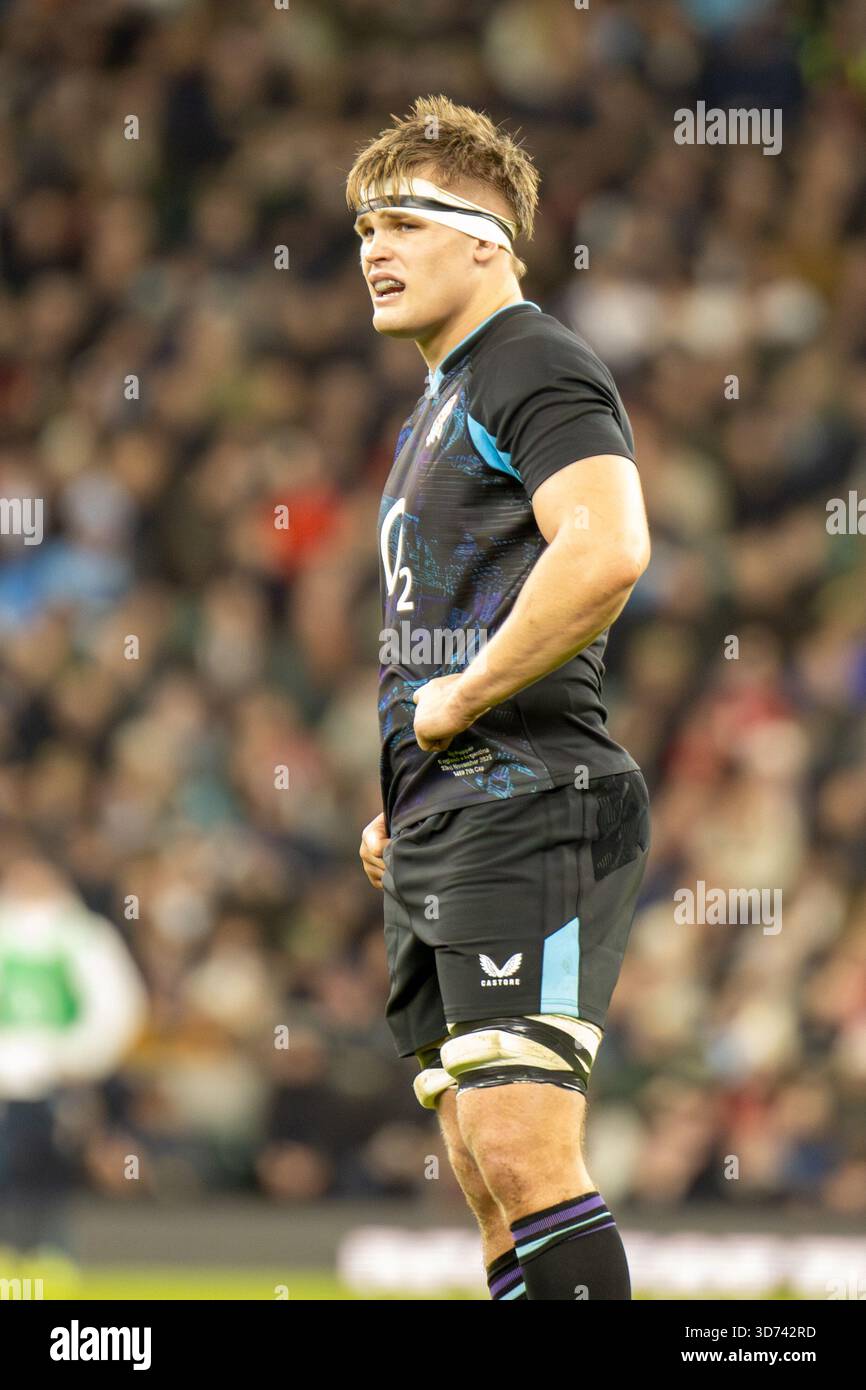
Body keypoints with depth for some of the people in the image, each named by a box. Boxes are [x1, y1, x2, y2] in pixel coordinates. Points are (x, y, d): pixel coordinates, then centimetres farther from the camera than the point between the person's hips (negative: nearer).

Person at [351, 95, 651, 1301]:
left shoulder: (538, 368, -8)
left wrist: (461, 700, -17)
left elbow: (608, 551, -25)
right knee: (485, 1178, 8)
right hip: (437, 831, 10)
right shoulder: (440, 405, 23)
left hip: (529, 813, -10)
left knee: (521, 1154, -17)